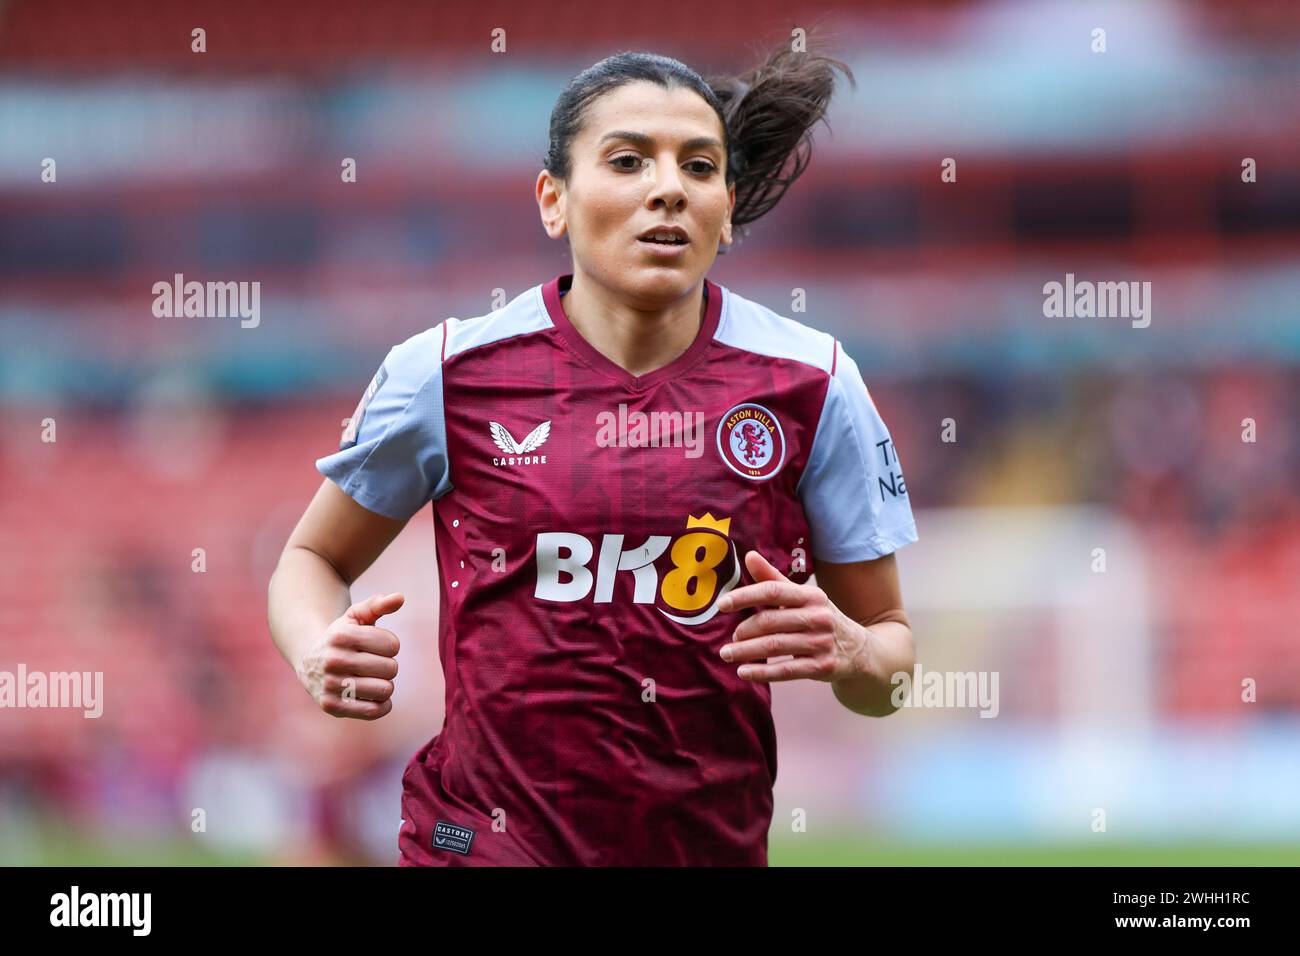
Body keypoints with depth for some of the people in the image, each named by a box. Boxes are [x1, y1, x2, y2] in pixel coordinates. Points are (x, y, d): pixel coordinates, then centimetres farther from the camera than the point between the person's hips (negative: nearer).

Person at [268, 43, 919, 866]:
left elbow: (891, 645, 2)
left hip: (712, 844, 2)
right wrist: (320, 657, -13)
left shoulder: (812, 386, -6)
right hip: (483, 838, -2)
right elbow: (313, 558, 8)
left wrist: (849, 653, -20)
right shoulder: (447, 373, -7)